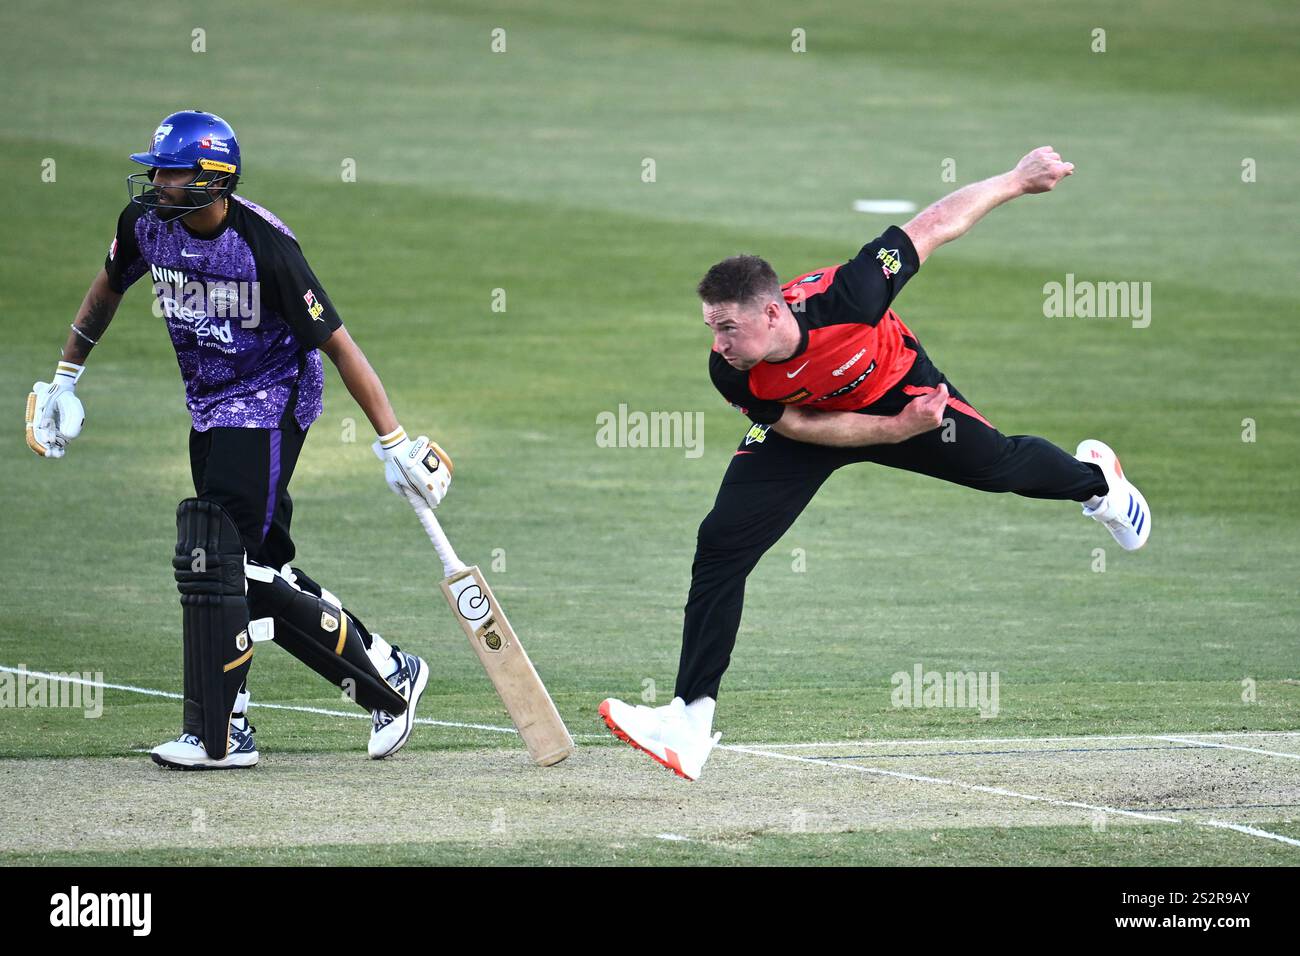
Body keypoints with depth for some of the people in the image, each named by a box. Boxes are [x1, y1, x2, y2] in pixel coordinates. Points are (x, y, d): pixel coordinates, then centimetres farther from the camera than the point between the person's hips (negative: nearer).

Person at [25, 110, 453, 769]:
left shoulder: (265, 245, -24)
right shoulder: (148, 221, -5)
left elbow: (336, 342, -21)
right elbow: (109, 287, 17)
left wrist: (394, 441, -22)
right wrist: (64, 379, 21)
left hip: (269, 408, -7)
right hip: (208, 410, 7)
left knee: (214, 559, -15)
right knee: (258, 573, 6)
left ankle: (217, 736, -8)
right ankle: (389, 676, 19)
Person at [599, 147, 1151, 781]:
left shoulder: (844, 298, -43)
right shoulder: (732, 374, -33)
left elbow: (936, 224, -30)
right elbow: (803, 427, -17)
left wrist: (1017, 180, -20)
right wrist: (898, 430, -28)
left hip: (897, 389, -1)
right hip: (810, 422, 1)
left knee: (998, 466, 22)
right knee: (721, 544, -14)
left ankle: (1093, 477, 60)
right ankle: (692, 721, -12)